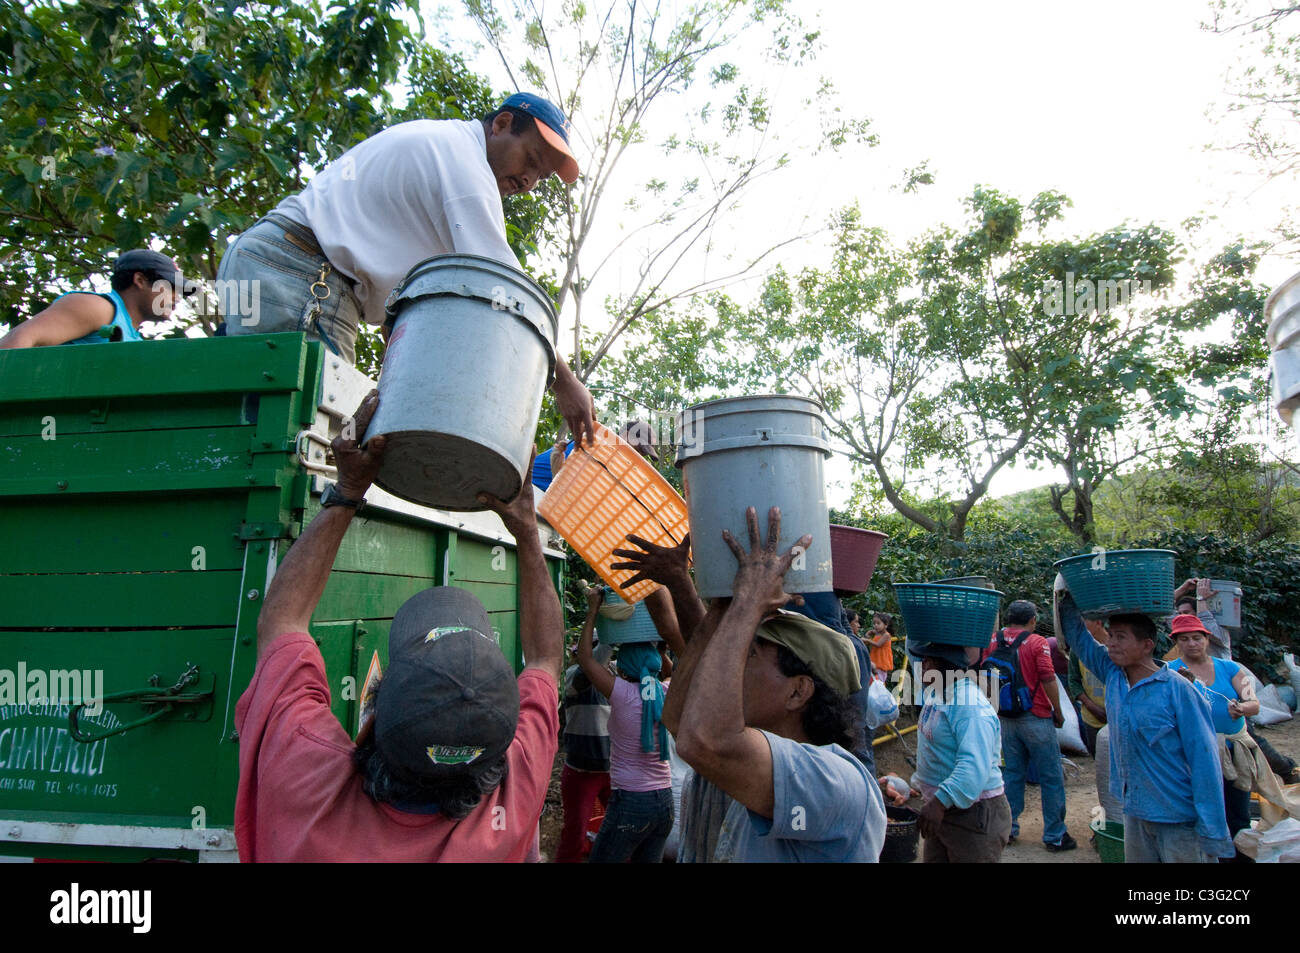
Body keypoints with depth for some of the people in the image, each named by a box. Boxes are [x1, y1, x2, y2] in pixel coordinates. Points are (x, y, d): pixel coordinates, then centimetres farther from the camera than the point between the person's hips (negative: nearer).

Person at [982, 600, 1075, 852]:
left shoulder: (992, 641, 3)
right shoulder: (1037, 643, -11)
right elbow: (1049, 680, -15)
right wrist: (1058, 712, -3)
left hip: (1006, 718, 5)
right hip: (1035, 717, -5)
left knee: (1012, 773, 15)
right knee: (1051, 778, 6)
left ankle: (1008, 827, 20)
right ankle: (1055, 836, 12)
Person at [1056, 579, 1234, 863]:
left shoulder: (1177, 690, -16)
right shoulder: (1112, 675, 1)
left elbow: (1204, 761, -16)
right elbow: (1076, 635, 12)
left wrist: (1213, 834, -16)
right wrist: (1066, 595, 0)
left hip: (1180, 820, -6)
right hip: (1135, 814, 6)